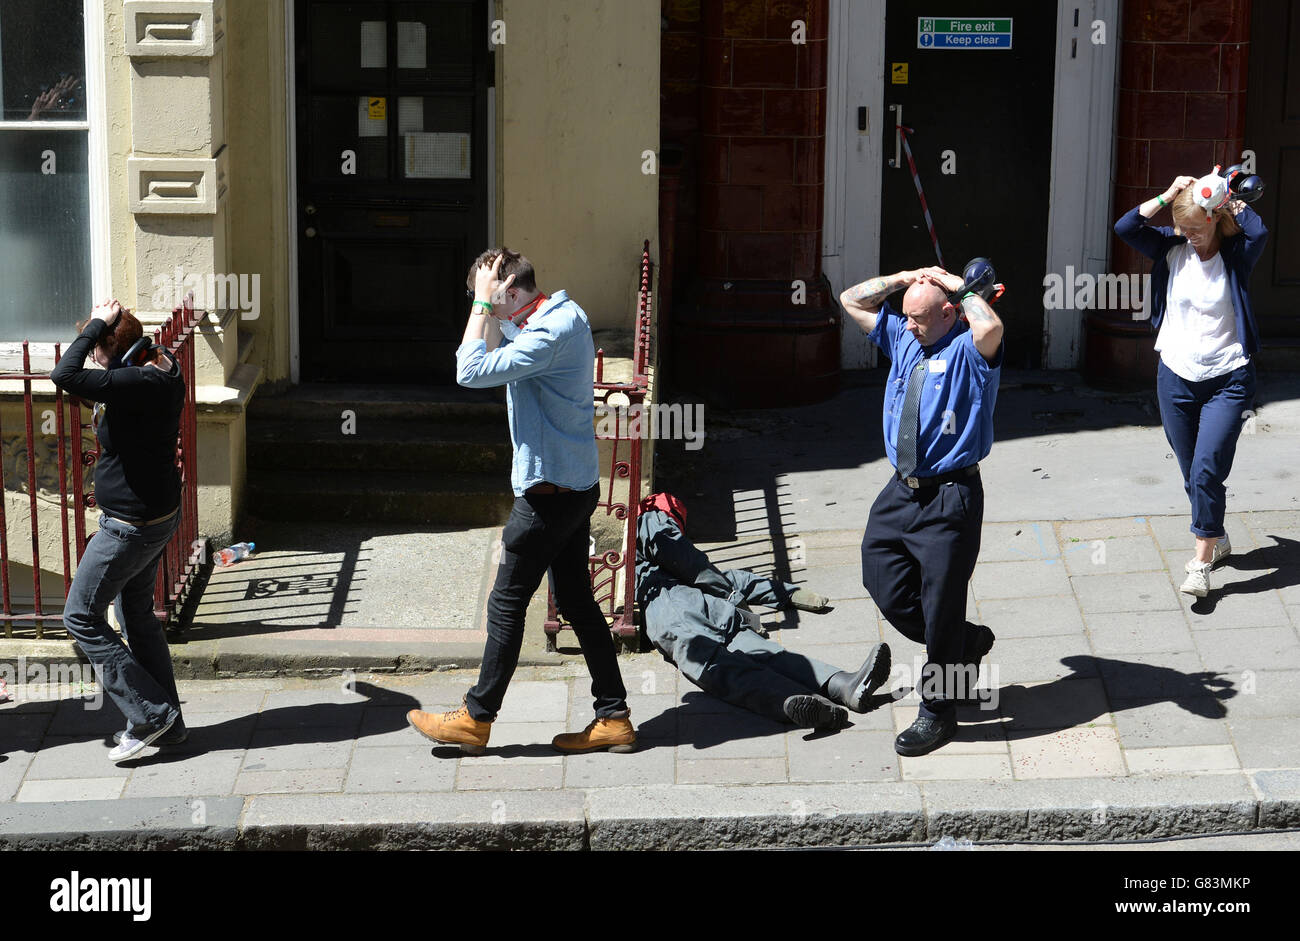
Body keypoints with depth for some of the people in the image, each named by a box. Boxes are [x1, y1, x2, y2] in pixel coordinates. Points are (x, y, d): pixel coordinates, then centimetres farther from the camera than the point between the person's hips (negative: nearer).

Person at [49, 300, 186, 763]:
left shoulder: (139, 384, -27)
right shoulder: (161, 373, 4)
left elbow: (65, 376, -34)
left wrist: (97, 325, -23)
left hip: (131, 527, -10)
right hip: (157, 516, 10)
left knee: (81, 616, 3)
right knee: (137, 617, 20)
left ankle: (150, 713, 3)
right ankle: (168, 724, 27)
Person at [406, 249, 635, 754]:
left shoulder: (552, 332, -22)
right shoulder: (564, 314, 11)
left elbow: (471, 372, -26)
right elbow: (496, 356, 25)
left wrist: (483, 302, -19)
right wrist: (491, 313, 9)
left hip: (551, 492, -10)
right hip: (574, 485, 10)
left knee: (506, 603, 0)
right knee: (578, 603, 12)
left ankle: (476, 718, 10)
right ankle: (614, 718, 15)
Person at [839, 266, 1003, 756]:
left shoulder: (968, 351, -10)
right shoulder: (902, 339, 11)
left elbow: (991, 328, -35)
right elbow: (852, 300, 18)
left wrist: (957, 285, -18)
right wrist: (909, 277, 5)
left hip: (949, 499, -7)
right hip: (899, 492, 7)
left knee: (941, 608, 1)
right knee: (886, 587, 10)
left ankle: (937, 712, 16)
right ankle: (969, 644, 32)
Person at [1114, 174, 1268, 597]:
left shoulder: (1235, 255, -8)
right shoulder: (1172, 249, 0)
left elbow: (1259, 233, -30)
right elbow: (1125, 227, -12)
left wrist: (1232, 200, -17)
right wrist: (1167, 196, -15)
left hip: (1228, 380, -4)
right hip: (1176, 377, 4)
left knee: (1207, 470, -14)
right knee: (1191, 474, 13)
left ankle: (1202, 561, -5)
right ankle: (1216, 539, 35)